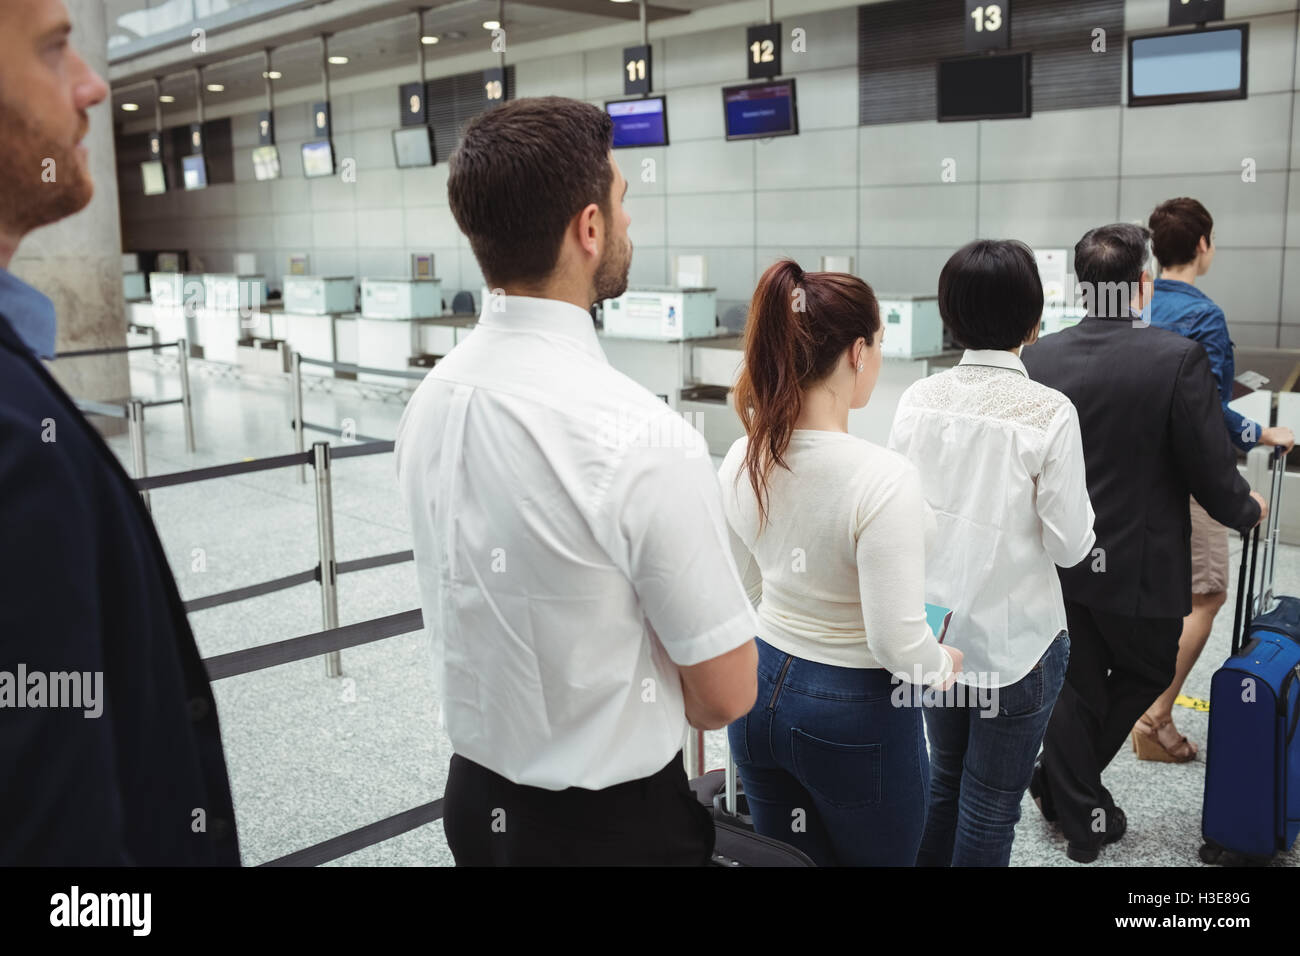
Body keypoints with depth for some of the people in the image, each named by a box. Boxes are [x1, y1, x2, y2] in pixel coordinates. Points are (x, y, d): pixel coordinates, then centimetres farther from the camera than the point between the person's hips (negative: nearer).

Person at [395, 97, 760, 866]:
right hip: (615, 825, -6)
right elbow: (726, 695, -16)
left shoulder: (430, 402, -5)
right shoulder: (641, 438, -27)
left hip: (477, 799, 6)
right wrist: (655, 698, 4)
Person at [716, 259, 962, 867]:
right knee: (877, 856, 18)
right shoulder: (882, 479, -26)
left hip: (761, 691, 6)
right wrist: (944, 665, -3)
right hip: (856, 714, -6)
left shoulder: (741, 462, -6)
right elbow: (898, 641, -23)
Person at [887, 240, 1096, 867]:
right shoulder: (1049, 413, -18)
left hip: (933, 626, 5)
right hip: (1013, 639, -4)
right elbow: (1070, 544, -13)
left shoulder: (917, 399, -6)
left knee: (944, 778, 25)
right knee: (991, 805, 12)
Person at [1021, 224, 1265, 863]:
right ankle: (1058, 783, 22)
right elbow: (1211, 469, -13)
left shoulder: (1037, 359, -5)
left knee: (1077, 685, 17)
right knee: (1144, 677, 21)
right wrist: (1245, 509, 8)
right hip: (1140, 565, -4)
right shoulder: (1178, 358, -18)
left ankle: (1081, 819, 27)